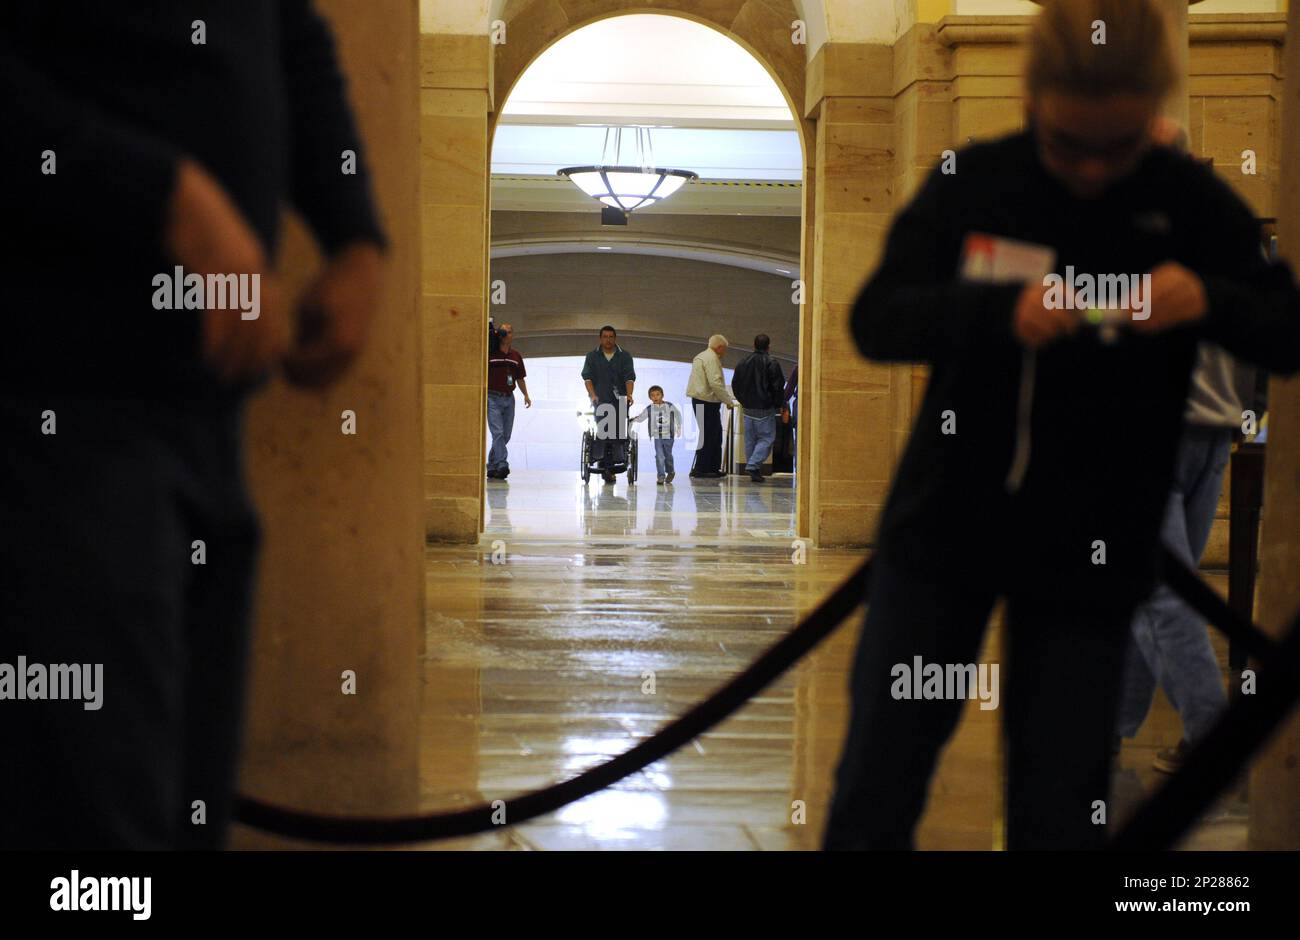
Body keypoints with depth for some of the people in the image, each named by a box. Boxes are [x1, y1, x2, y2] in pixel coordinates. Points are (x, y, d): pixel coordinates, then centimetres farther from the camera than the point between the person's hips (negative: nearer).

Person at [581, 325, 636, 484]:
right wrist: (593, 395, -15)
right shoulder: (592, 356, 13)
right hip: (600, 399, -1)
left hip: (619, 398, 1)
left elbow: (629, 377, 0)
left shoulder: (625, 356, 12)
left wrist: (629, 395, -18)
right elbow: (587, 377, 3)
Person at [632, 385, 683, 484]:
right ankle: (660, 476, -6)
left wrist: (678, 428, 11)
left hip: (668, 436, 0)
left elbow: (677, 415, 9)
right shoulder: (649, 409, -1)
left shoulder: (670, 406, -3)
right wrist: (632, 419, -17)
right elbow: (641, 417, 2)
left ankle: (670, 472, 35)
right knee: (659, 456, -9)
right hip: (657, 436, 0)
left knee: (668, 455, 14)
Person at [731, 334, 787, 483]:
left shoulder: (743, 363, 7)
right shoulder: (772, 364, -10)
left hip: (748, 408, 5)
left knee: (750, 439, 14)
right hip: (765, 409, -5)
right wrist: (780, 406, 1)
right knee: (766, 438, -1)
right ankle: (753, 465, -18)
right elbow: (778, 387, -10)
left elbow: (735, 384, 13)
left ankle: (754, 471, 16)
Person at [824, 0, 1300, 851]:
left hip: (1093, 557, 0)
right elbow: (875, 318, -11)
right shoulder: (973, 183, -5)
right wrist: (1001, 313, -29)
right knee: (874, 795, 7)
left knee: (1059, 813, 5)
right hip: (942, 526, 1)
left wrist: (1210, 303, -23)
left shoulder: (1193, 204, -5)